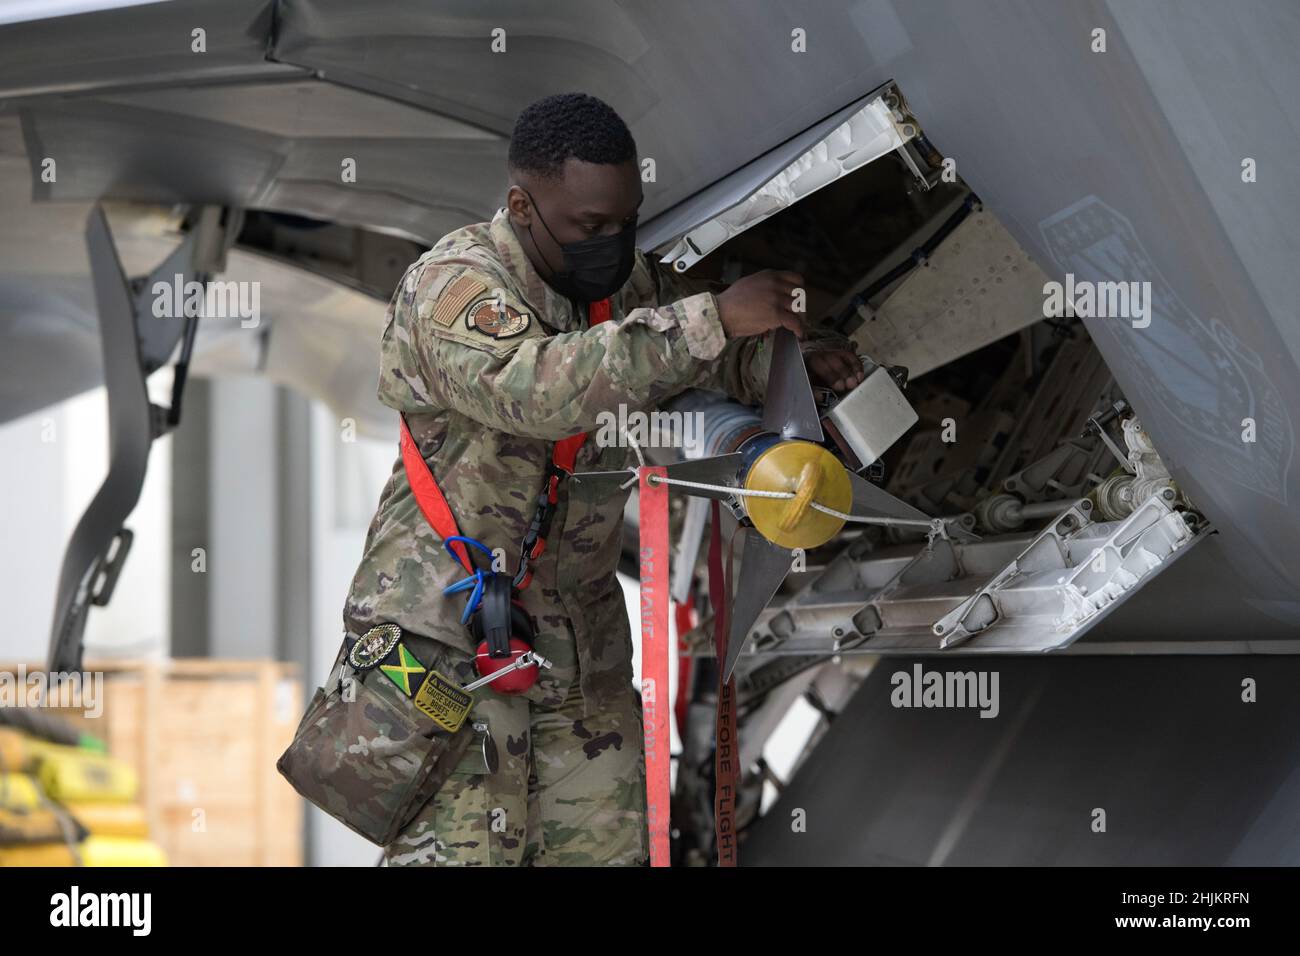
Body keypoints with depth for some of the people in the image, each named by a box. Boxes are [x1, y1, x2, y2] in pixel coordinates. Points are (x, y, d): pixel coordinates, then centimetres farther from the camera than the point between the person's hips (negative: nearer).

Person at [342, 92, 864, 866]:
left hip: (580, 644, 7)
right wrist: (714, 317, -35)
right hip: (446, 627, -7)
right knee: (458, 850, -12)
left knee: (605, 846, 5)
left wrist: (800, 362, -4)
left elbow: (727, 360, 20)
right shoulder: (454, 286, -17)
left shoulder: (630, 286, 5)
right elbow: (541, 390, -36)